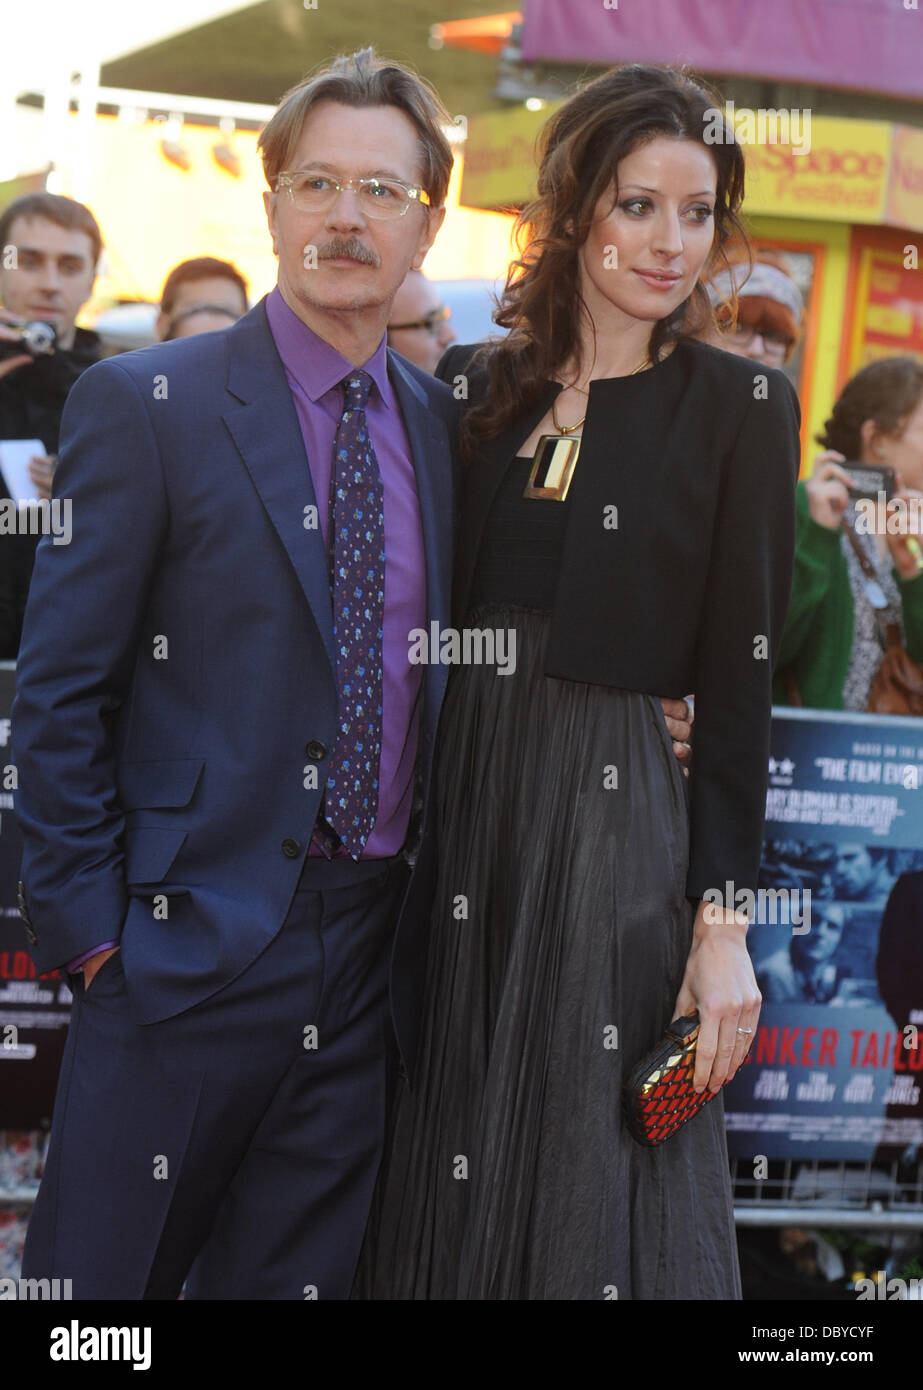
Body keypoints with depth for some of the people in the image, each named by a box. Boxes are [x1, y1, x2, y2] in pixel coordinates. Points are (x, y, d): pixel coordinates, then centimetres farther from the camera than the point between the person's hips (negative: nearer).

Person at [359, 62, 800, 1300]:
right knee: (441, 1171, 10)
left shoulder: (737, 408, -1)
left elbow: (737, 682, -4)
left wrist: (724, 921, -8)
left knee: (588, 1179, 2)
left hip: (614, 810, -3)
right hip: (457, 792, 4)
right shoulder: (473, 387, 8)